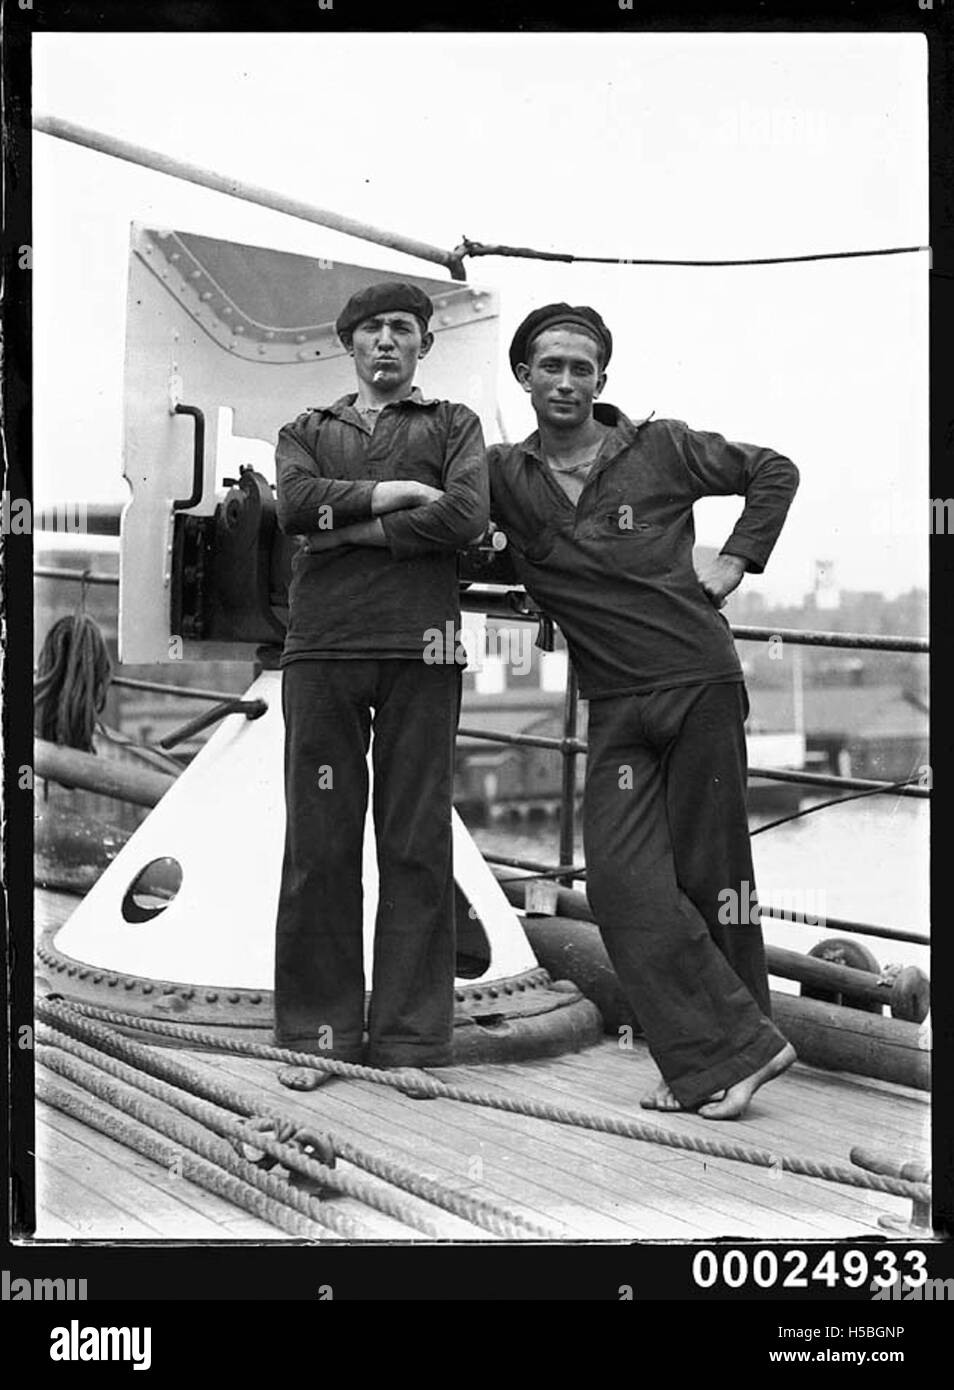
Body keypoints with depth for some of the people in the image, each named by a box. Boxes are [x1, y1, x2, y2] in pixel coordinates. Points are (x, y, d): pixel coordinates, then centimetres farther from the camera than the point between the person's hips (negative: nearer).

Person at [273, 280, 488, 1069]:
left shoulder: (454, 426, 17)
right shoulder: (306, 432, 24)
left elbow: (467, 517, -3)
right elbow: (294, 504, 1)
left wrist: (348, 526, -2)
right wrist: (386, 493, -4)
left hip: (420, 650, -1)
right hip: (322, 649, 2)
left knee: (417, 846, -2)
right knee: (318, 844, 0)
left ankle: (411, 1038, 3)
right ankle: (317, 1032, 7)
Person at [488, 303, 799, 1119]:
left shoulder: (661, 449, 1)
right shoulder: (506, 475, 5)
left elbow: (774, 473, 12)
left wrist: (735, 561, 3)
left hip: (701, 683, -2)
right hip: (616, 706, 3)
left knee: (709, 873, 2)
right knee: (624, 880, -9)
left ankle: (726, 1052, 15)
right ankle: (734, 1050, -1)